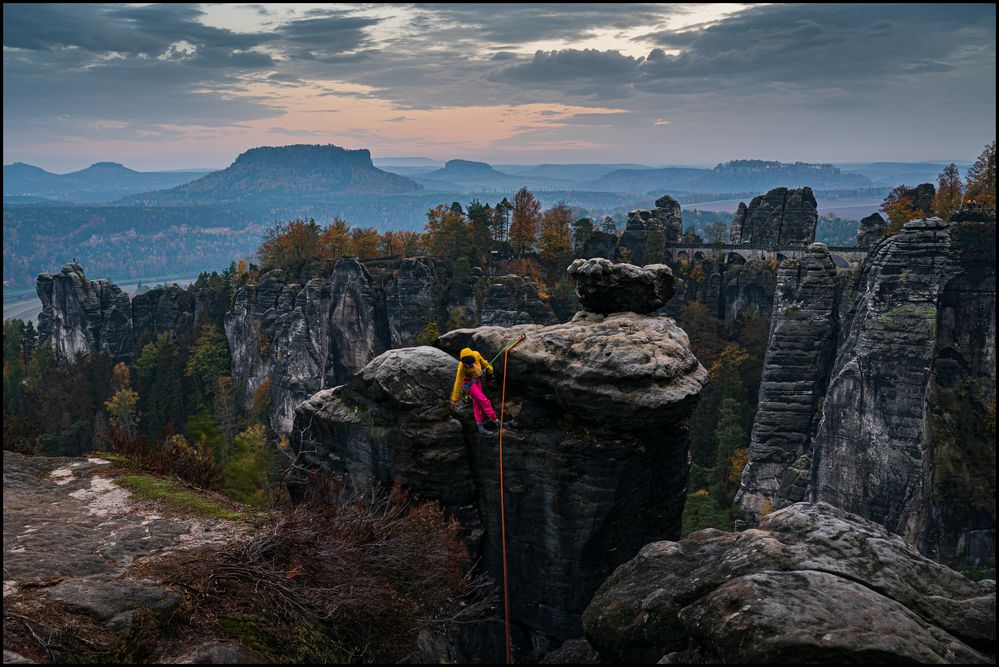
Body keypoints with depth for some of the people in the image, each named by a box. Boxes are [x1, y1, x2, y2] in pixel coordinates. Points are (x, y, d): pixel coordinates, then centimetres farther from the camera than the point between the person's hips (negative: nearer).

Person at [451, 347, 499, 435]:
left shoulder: (476, 355, -21)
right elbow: (458, 382, -27)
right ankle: (495, 421, -6)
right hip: (469, 382, -6)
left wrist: (489, 368, 21)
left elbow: (482, 361, 3)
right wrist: (454, 399, -23)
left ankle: (480, 427, 16)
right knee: (484, 401, -13)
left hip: (477, 380, 6)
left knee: (477, 403, 10)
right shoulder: (461, 366, -32)